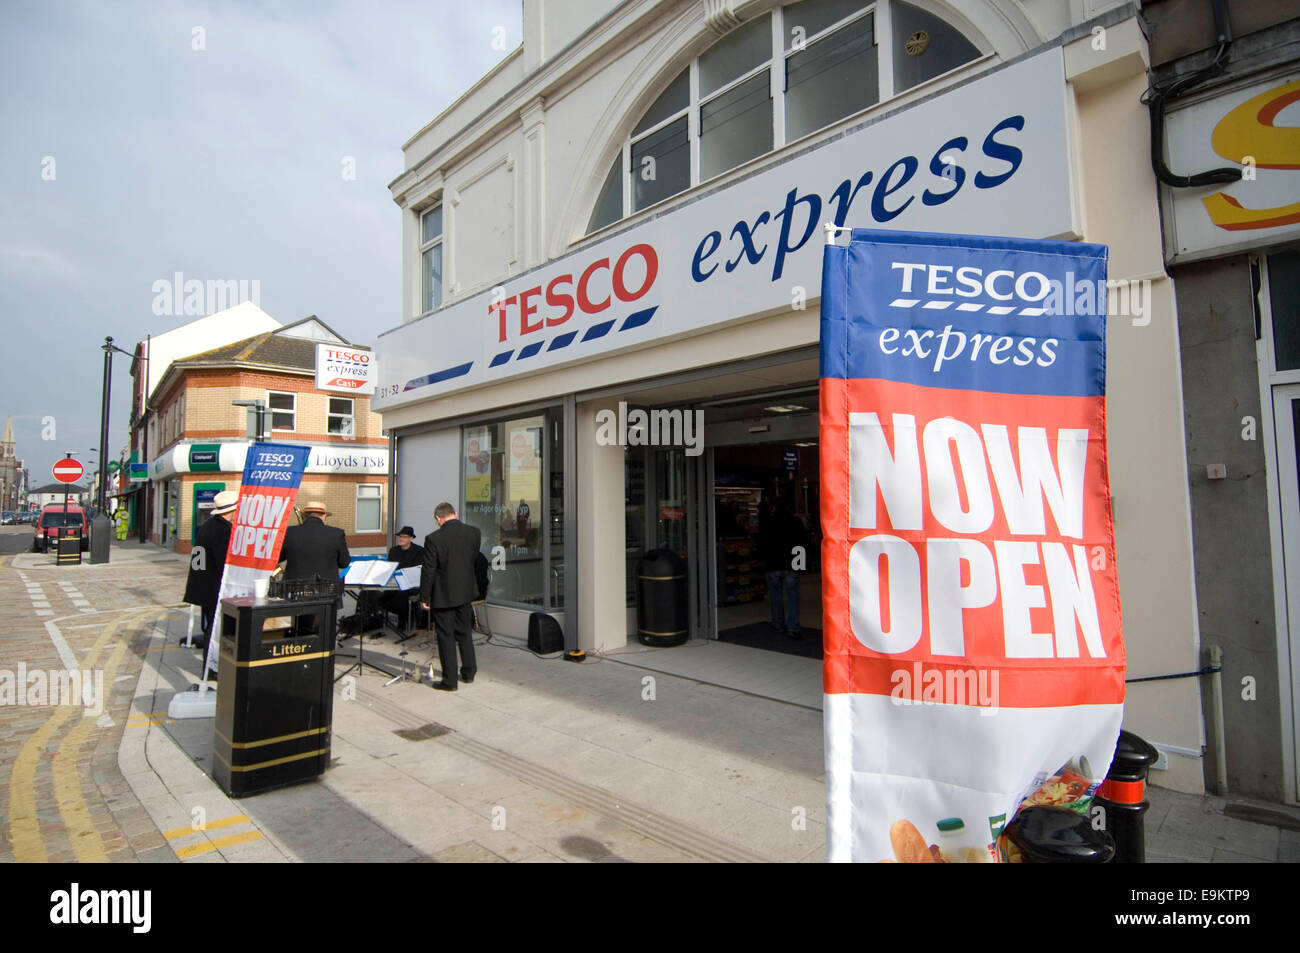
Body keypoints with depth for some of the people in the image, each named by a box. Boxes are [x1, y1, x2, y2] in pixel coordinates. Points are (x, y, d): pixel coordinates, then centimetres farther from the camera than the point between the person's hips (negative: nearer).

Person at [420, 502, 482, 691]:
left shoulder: (433, 539, -18)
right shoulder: (474, 533, -6)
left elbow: (428, 571, -14)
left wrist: (424, 597, -5)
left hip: (443, 595, -5)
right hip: (465, 591, 5)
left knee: (446, 636, 6)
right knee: (464, 632, 20)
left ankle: (449, 681, 14)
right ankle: (469, 672, 31)